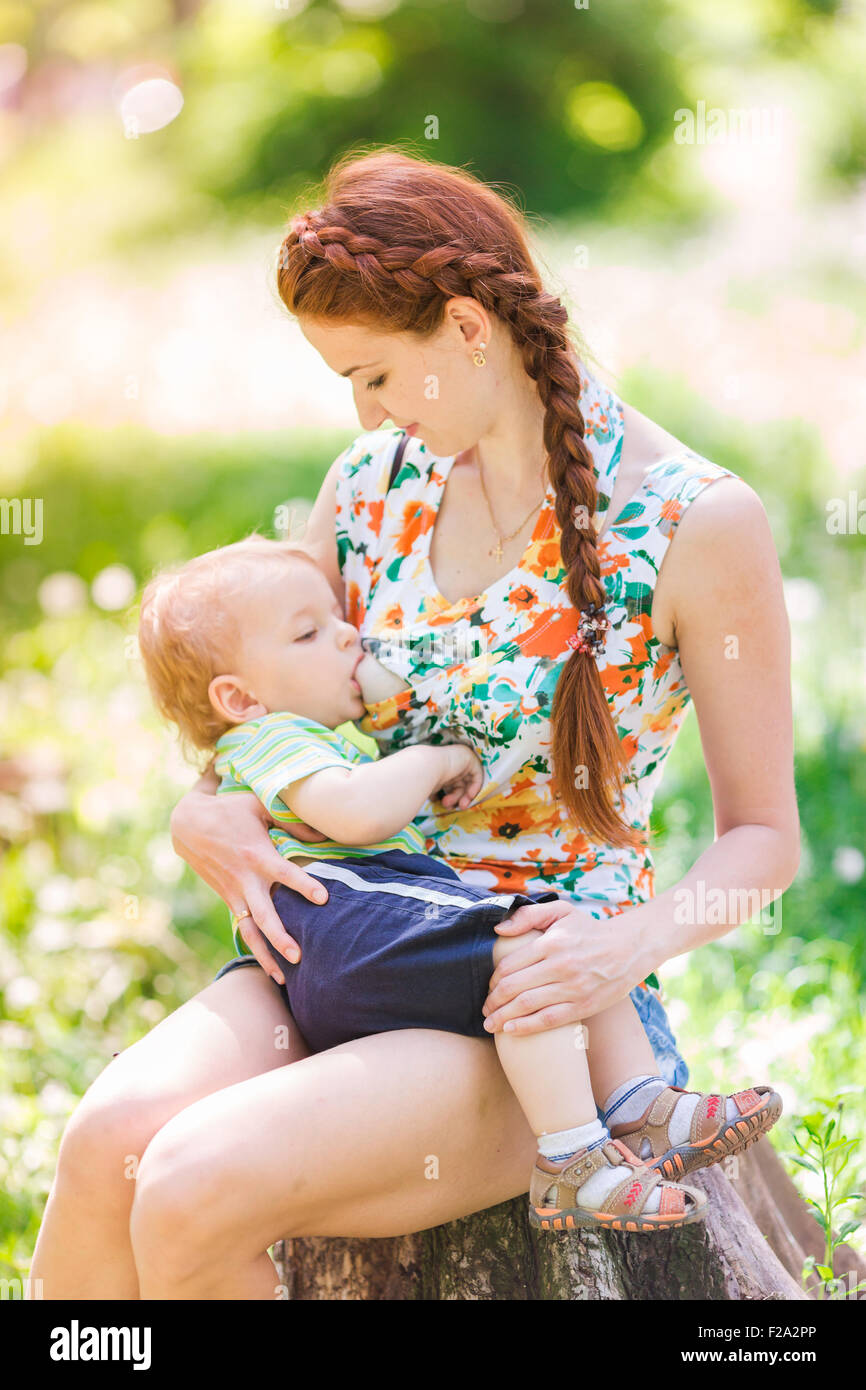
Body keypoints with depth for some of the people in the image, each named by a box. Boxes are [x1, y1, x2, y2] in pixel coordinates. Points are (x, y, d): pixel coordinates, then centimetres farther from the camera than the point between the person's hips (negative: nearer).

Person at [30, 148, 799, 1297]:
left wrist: (634, 941, -21)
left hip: (537, 1001, -5)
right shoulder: (372, 482, 8)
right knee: (111, 1138, -28)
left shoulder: (698, 524, -7)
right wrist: (204, 812, -5)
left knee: (196, 1188, -29)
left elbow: (763, 835, -2)